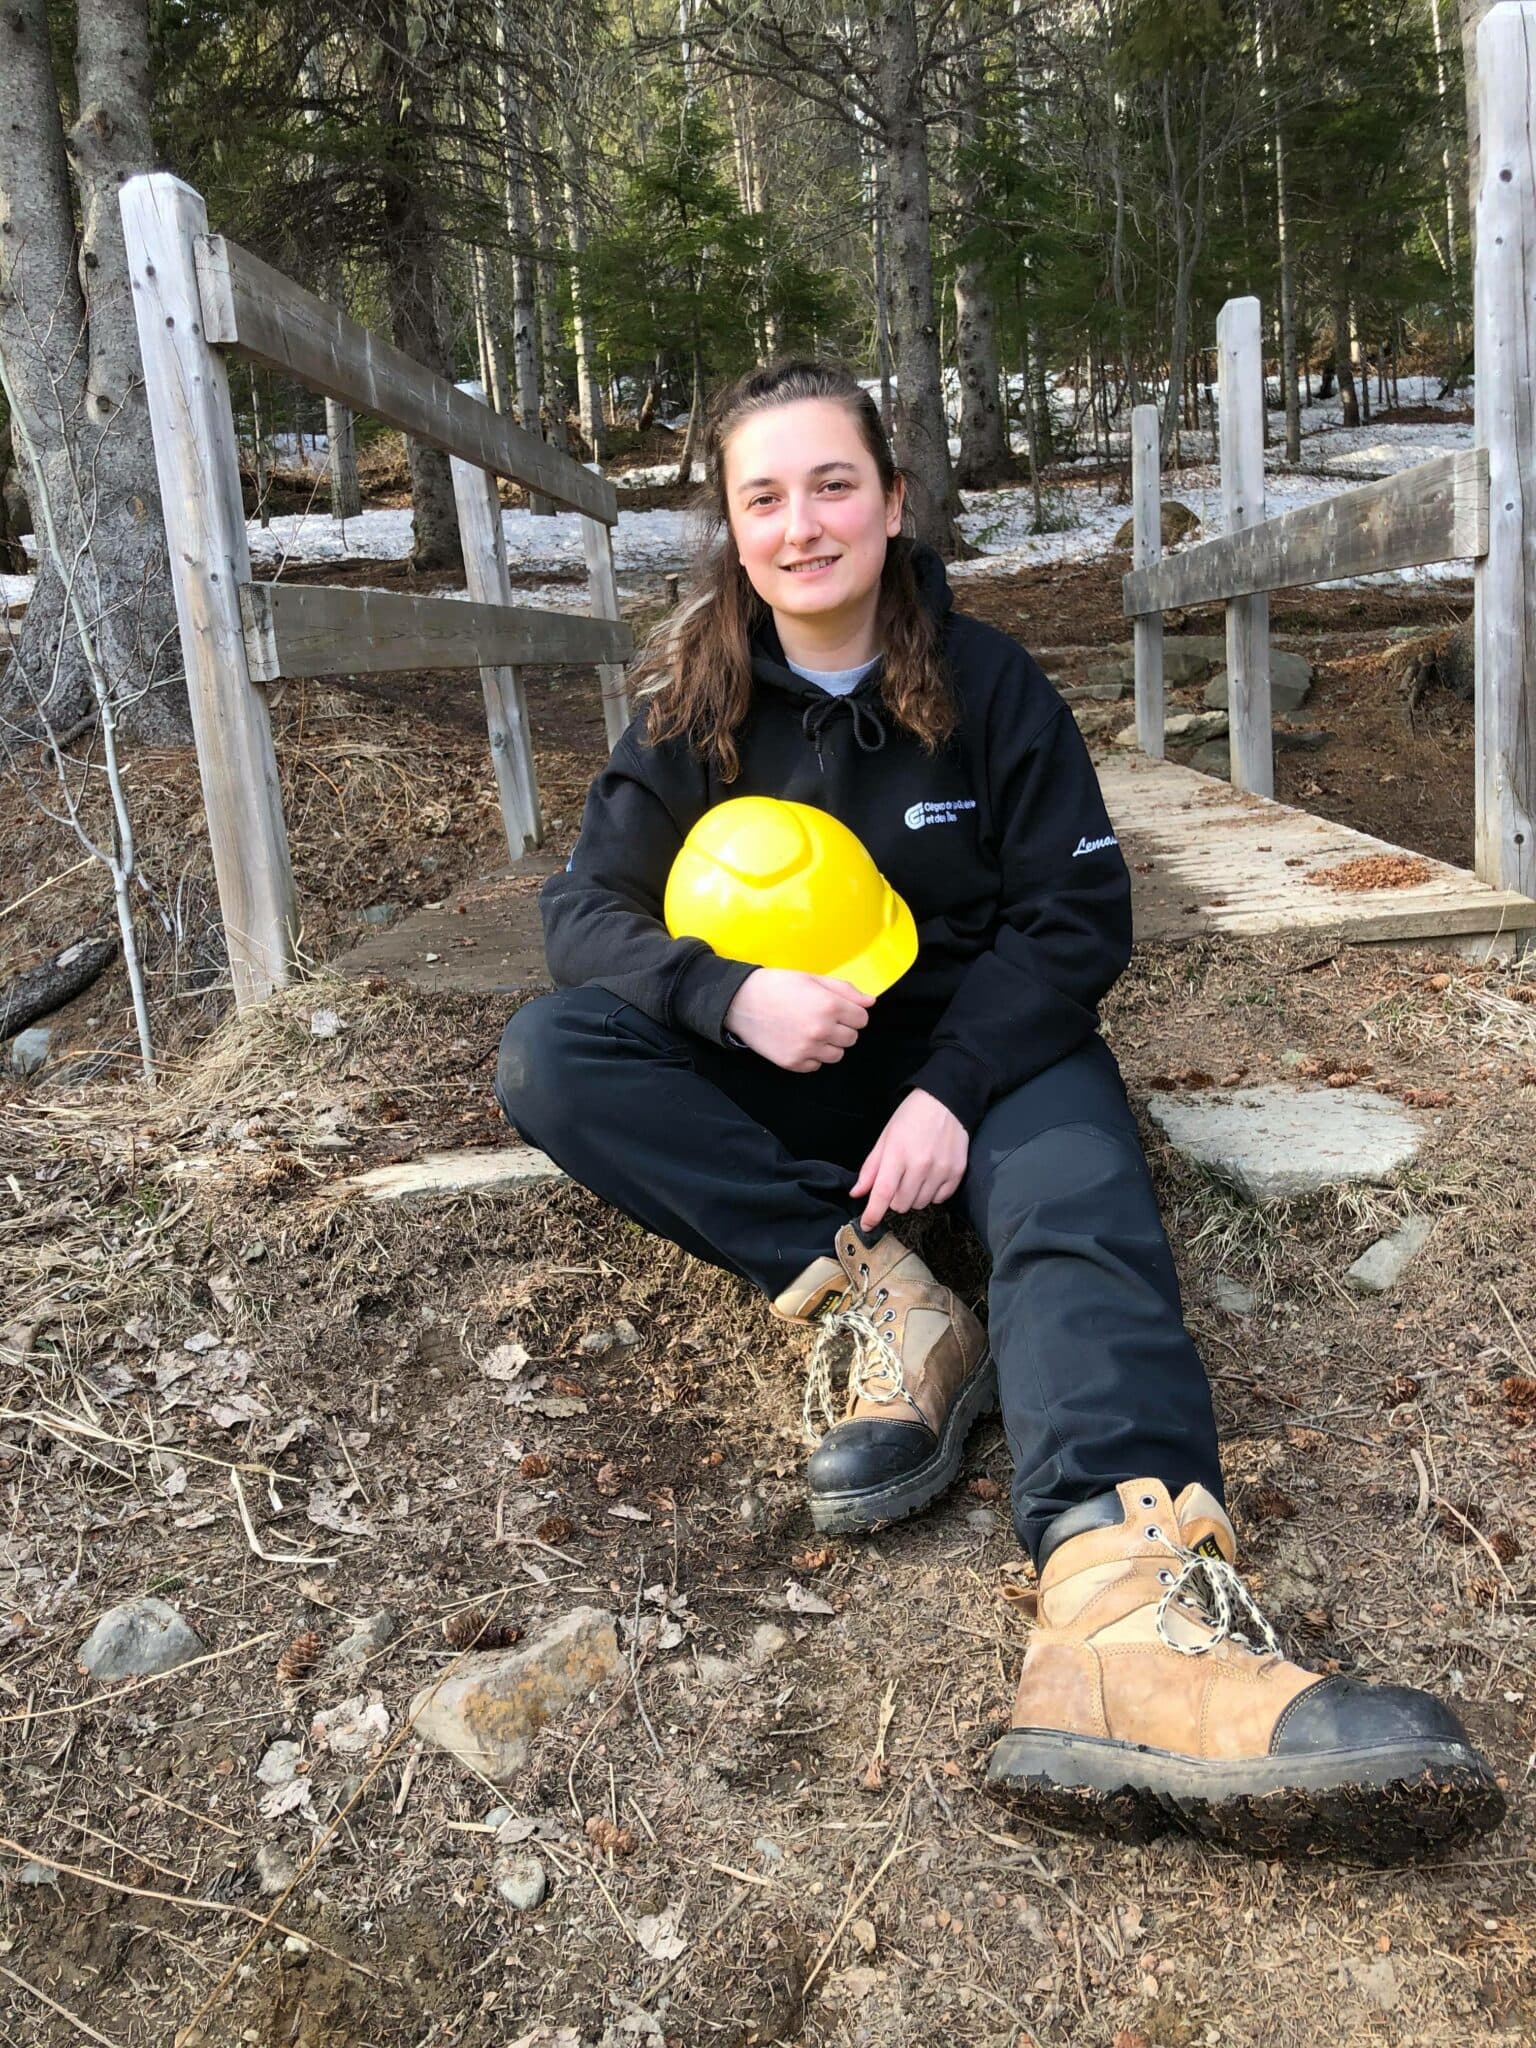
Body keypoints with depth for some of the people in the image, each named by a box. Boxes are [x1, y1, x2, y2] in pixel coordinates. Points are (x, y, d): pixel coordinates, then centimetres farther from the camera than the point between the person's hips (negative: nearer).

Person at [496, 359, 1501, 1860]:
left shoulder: (987, 681, -4)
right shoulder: (698, 710, 0)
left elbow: (1078, 914, -8)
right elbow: (586, 906, -6)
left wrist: (953, 1086, -23)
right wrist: (730, 994, -27)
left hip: (991, 1045, -2)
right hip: (785, 1074, 3)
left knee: (1076, 1214, -35)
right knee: (546, 1055, -22)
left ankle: (1126, 1613, -64)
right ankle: (884, 1301, -31)